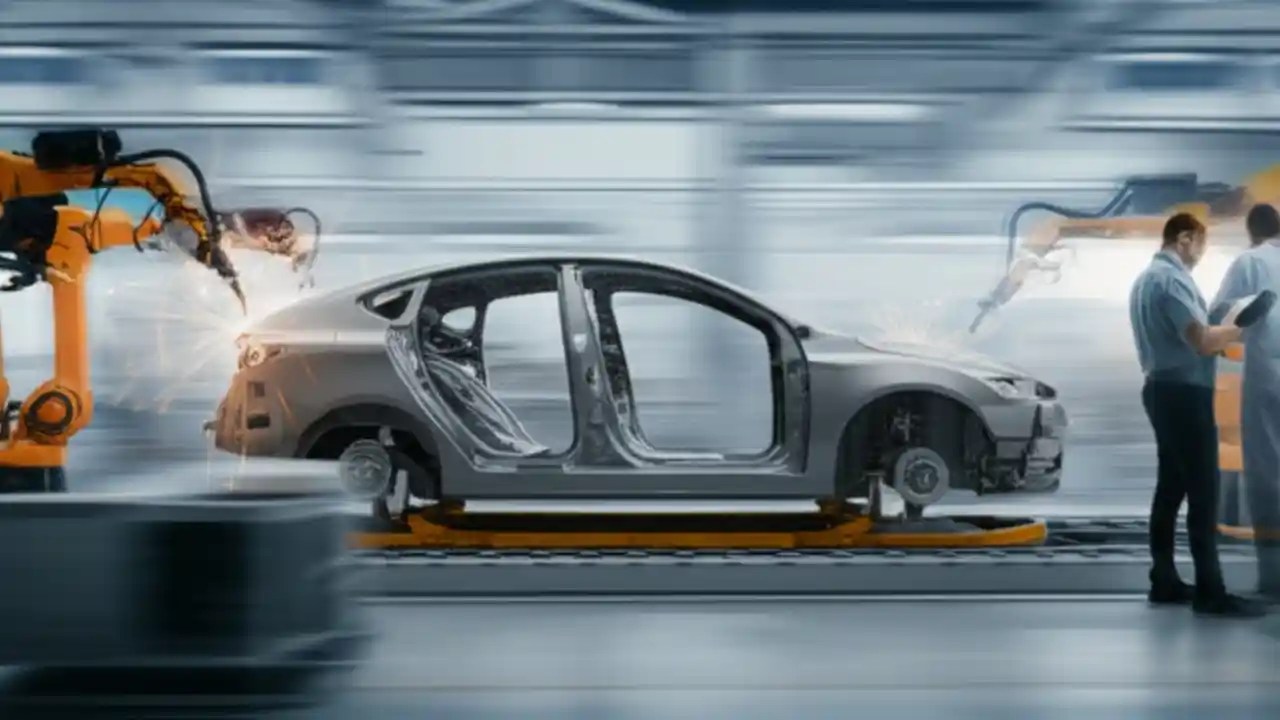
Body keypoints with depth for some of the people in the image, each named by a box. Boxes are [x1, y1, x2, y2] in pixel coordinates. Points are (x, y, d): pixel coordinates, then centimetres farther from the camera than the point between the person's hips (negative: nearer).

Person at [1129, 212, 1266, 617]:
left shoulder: (1147, 278, 18)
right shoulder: (1172, 279, -15)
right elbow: (1202, 340, -21)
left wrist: (1222, 335, 15)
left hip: (1163, 389, 11)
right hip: (1184, 392, -11)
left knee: (1171, 487, 11)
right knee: (1203, 492, -10)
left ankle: (1165, 582, 13)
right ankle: (1210, 592, -11)